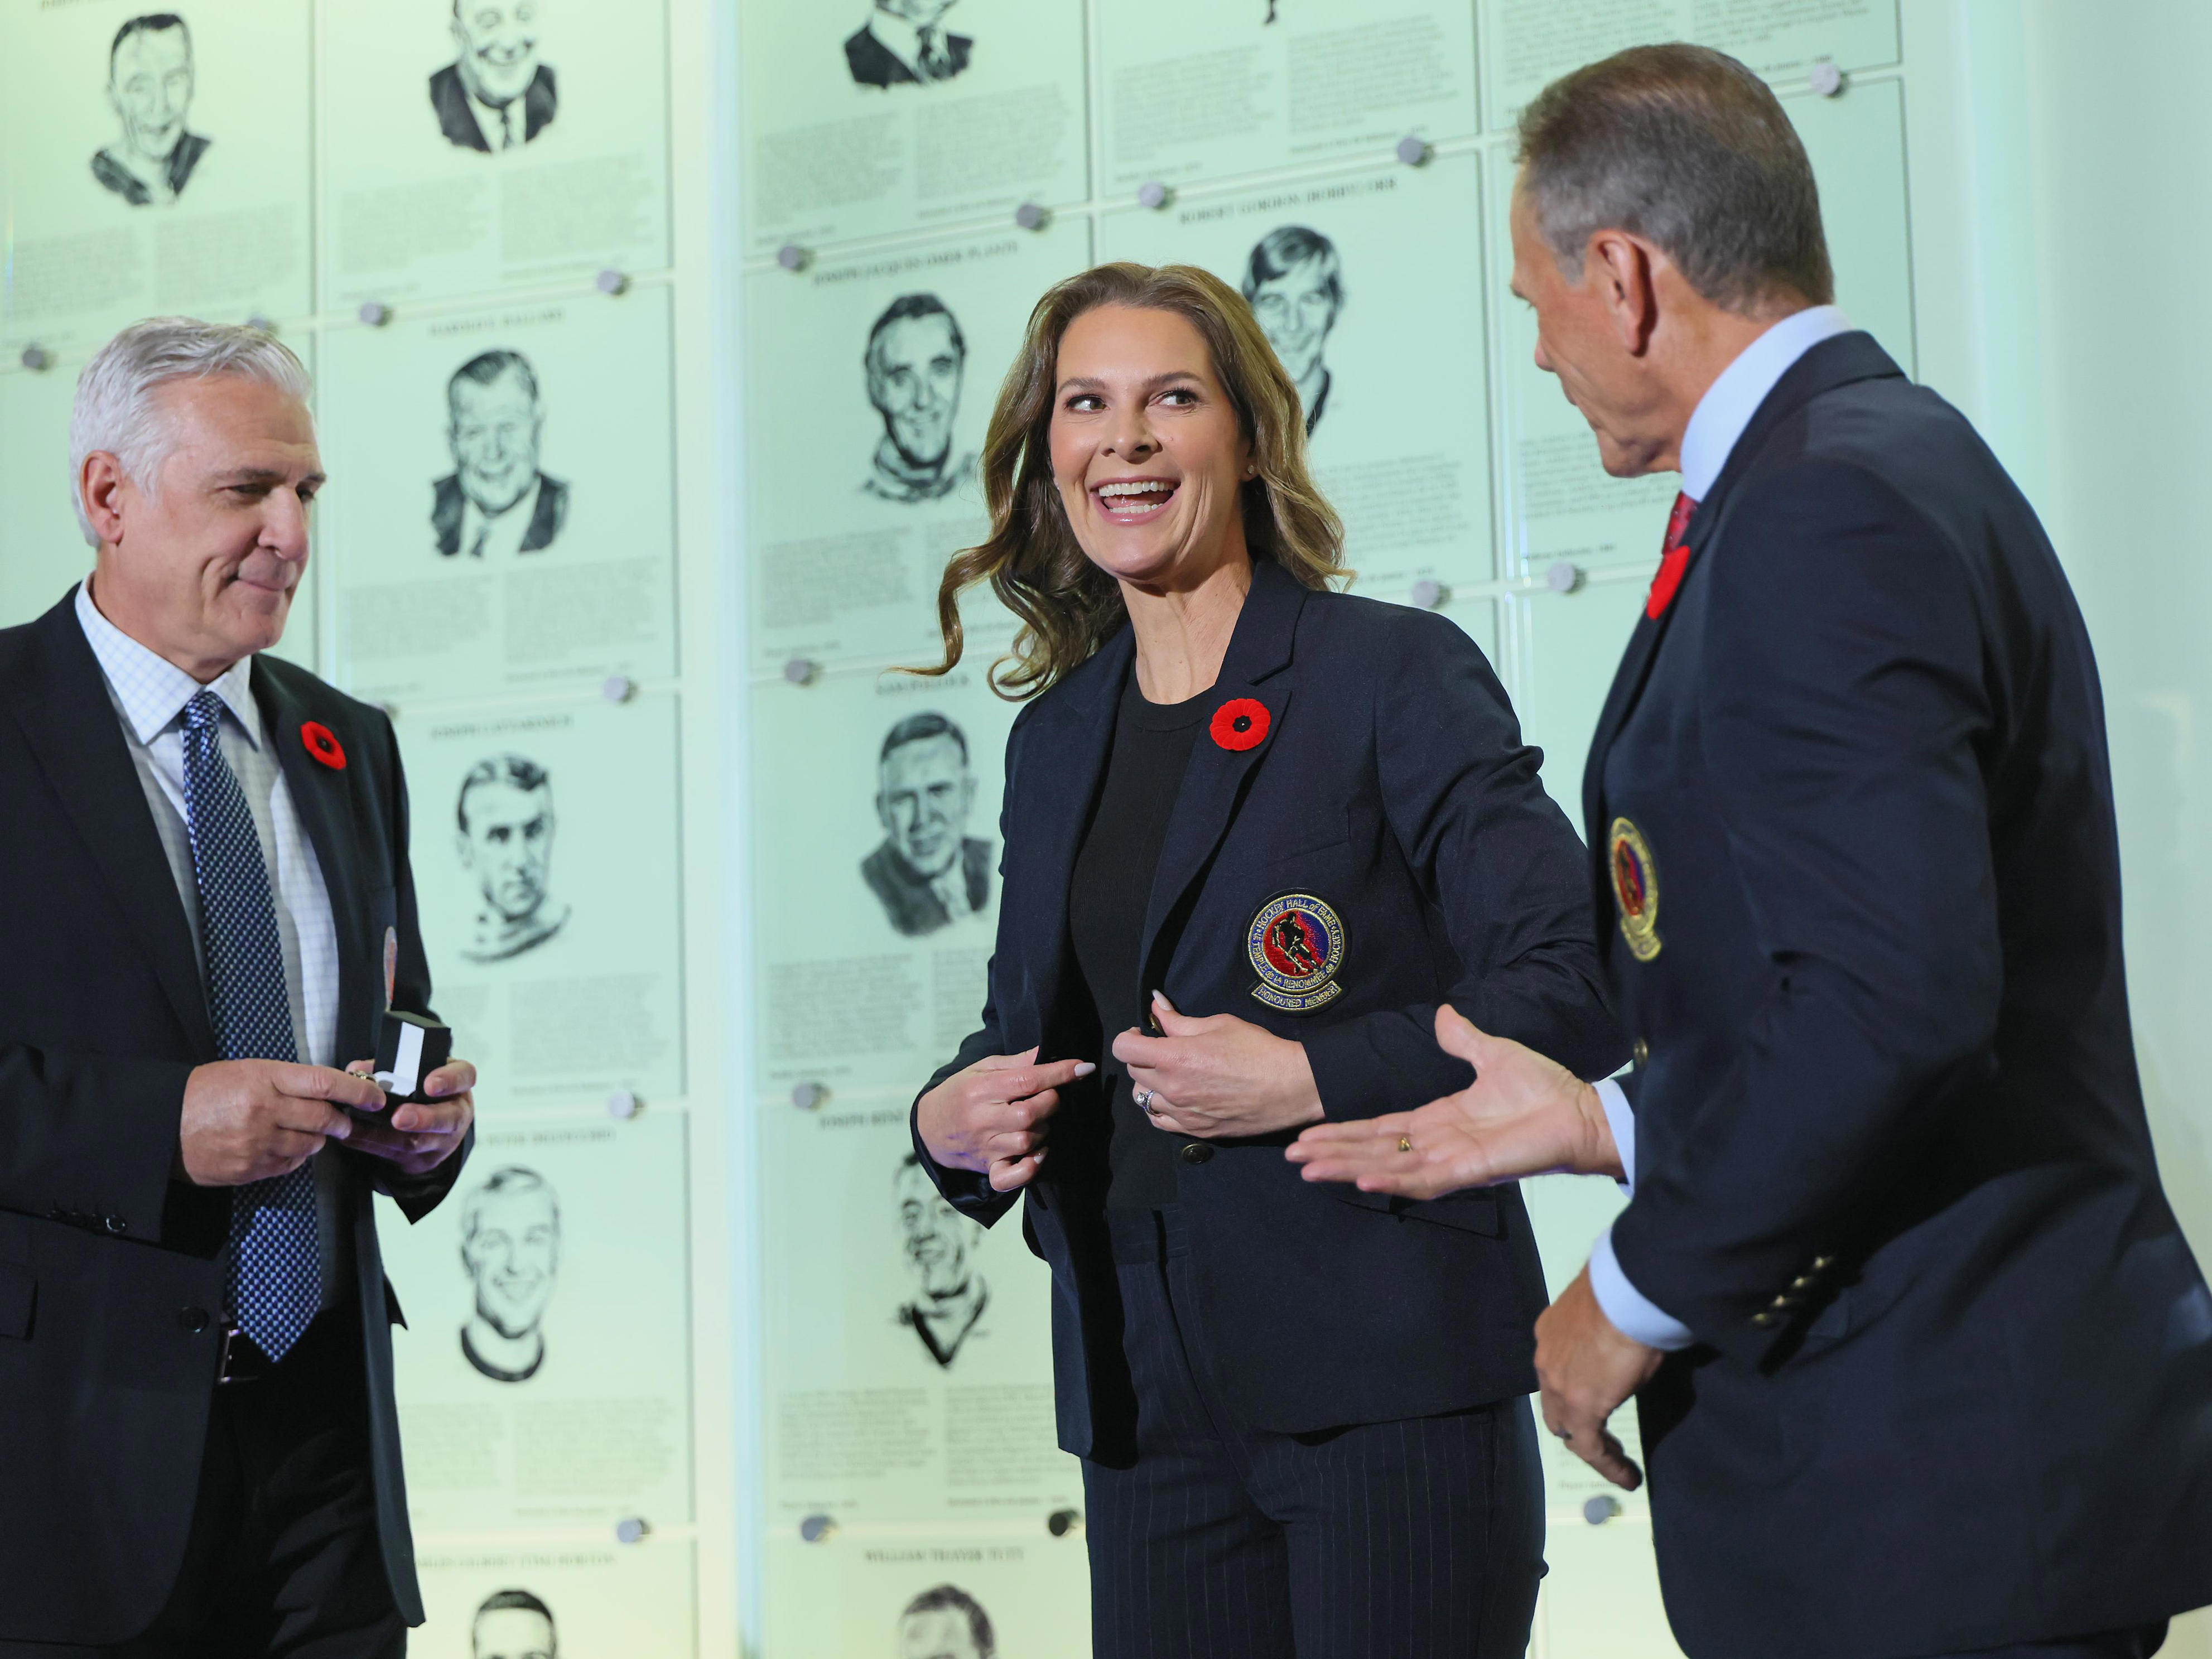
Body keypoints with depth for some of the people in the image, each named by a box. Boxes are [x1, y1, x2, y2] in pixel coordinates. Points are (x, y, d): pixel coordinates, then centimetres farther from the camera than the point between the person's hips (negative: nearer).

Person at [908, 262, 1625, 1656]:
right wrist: (948, 1122, 2)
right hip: (1153, 1408, 5)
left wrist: (1312, 1079, -19)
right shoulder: (1056, 737, 14)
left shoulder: (1398, 676, -4)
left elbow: (1577, 992, -11)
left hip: (1388, 1389, -5)